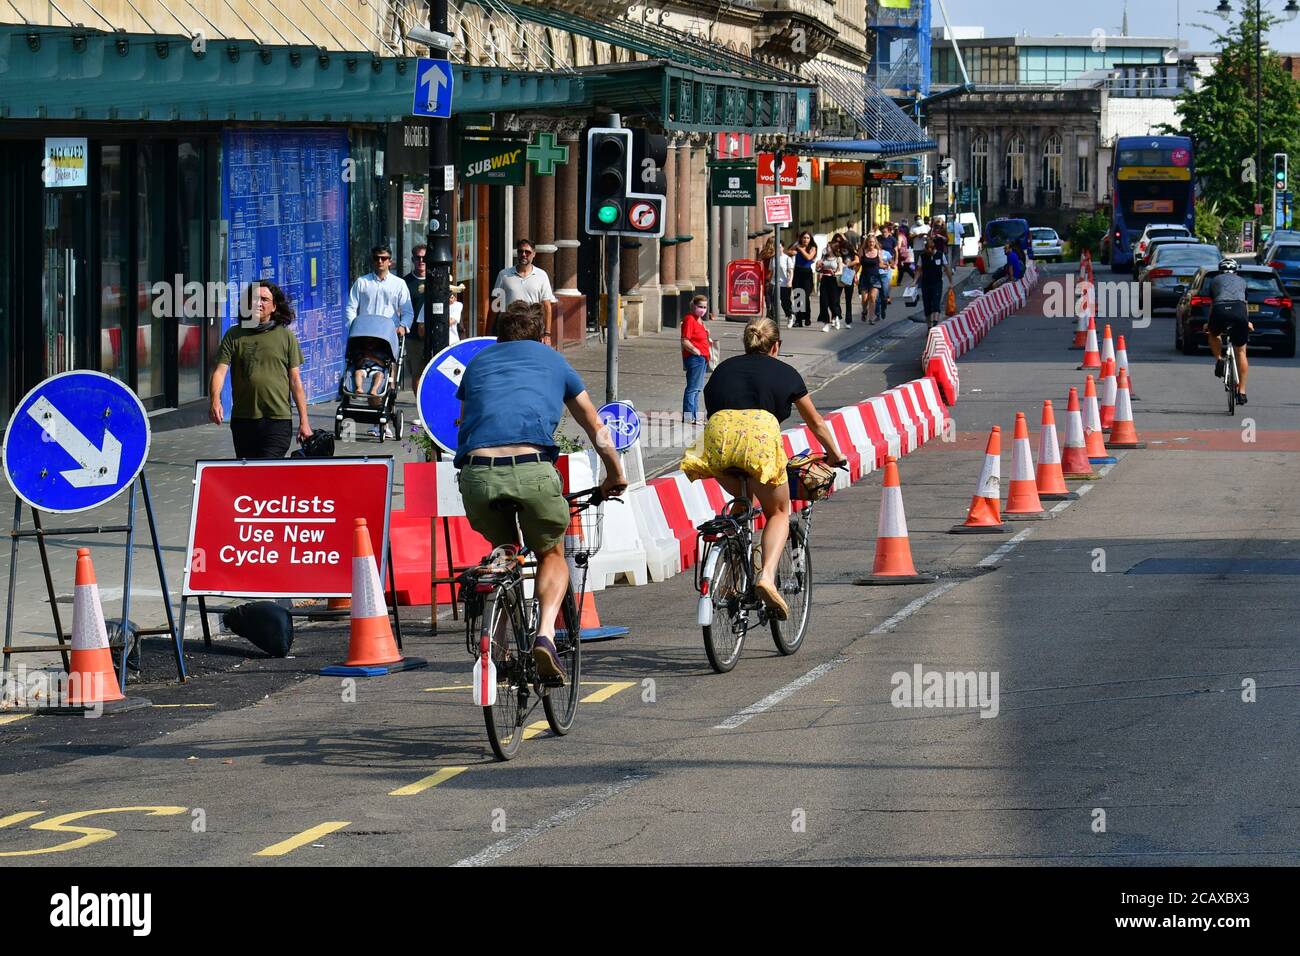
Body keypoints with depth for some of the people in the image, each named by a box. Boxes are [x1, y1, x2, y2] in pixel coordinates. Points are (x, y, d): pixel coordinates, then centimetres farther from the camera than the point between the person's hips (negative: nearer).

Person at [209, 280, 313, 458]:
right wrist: (215, 401, -23)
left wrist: (303, 421, 2)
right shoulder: (234, 335, 5)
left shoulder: (286, 336, 5)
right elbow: (220, 371, -3)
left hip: (278, 419, -2)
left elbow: (295, 380, 6)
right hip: (242, 419, 2)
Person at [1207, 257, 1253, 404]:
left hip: (1220, 310, -1)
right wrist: (1247, 322, 63)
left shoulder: (1215, 280, 29)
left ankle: (1219, 360, 9)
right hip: (1239, 311, 1)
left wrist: (1208, 324, 51)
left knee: (1212, 335, 34)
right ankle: (1241, 391, 12)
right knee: (1241, 351, 14)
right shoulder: (1241, 281, 33)